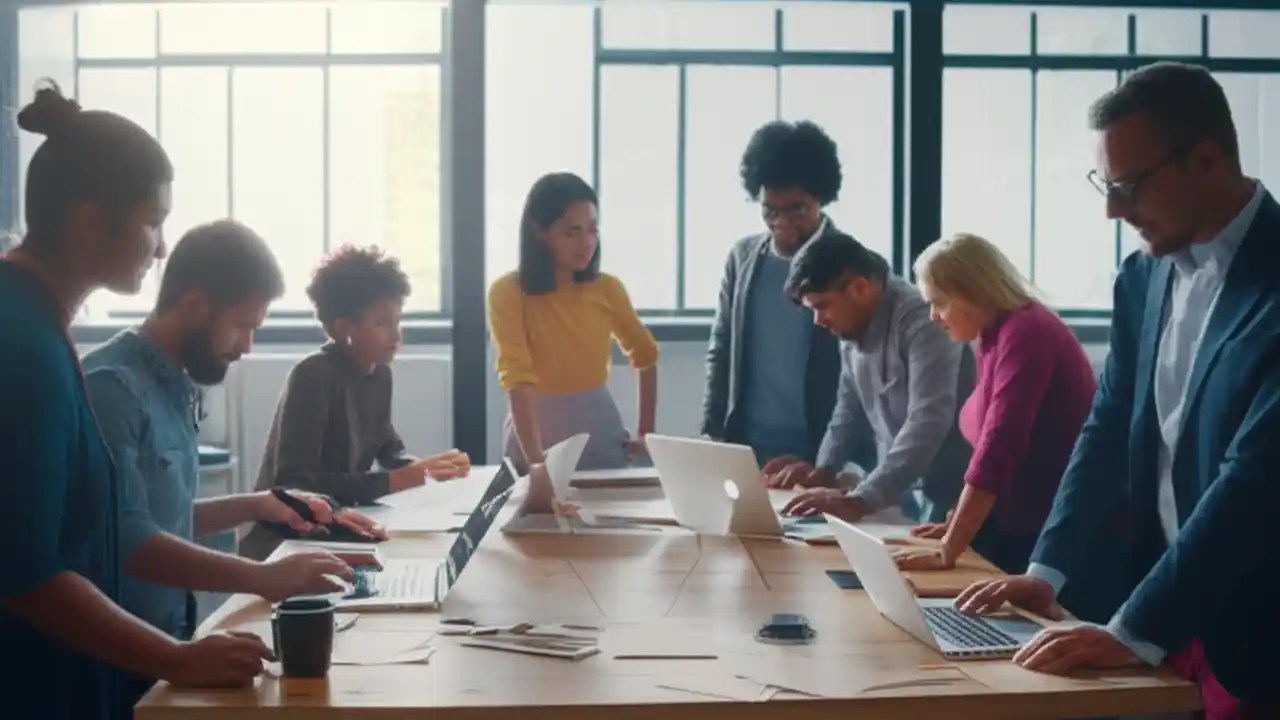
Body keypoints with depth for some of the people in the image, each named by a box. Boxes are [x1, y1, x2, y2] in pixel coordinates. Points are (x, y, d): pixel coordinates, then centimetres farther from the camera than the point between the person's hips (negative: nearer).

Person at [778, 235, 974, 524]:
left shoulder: (922, 321, -23)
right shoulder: (854, 327, 4)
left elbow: (928, 423, -33)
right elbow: (849, 405, 18)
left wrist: (860, 500, -40)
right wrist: (823, 470, 4)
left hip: (950, 493, -7)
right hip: (898, 489, 7)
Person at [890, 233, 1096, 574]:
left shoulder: (1024, 333, -20)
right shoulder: (995, 337, 8)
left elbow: (998, 448, -28)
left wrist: (947, 553, -29)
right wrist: (958, 524, 2)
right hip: (1021, 526, 8)